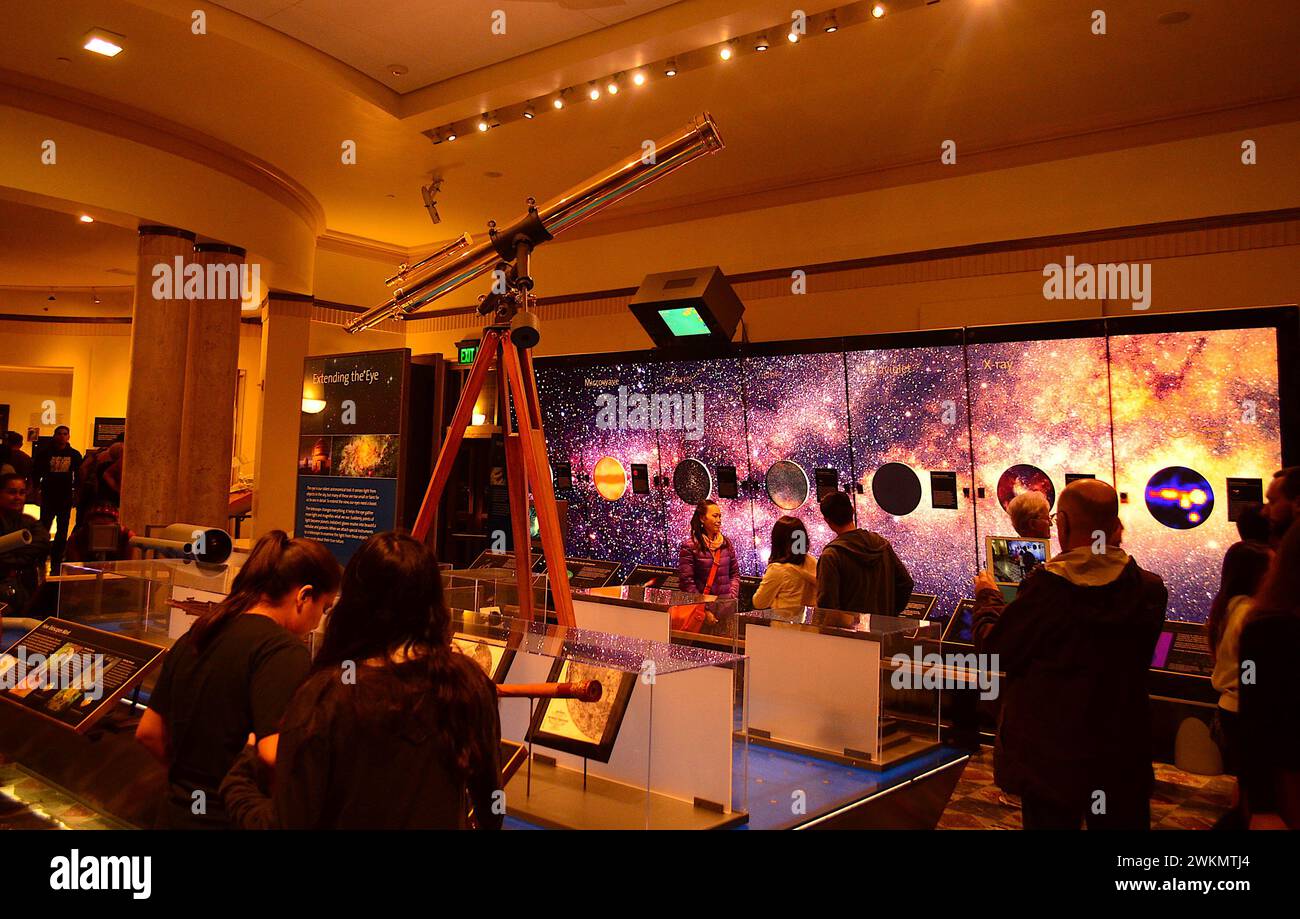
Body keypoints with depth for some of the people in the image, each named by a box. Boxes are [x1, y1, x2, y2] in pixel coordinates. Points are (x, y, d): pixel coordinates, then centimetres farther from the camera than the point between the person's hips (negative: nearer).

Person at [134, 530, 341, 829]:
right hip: (232, 818, -7)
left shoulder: (194, 637, 5)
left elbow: (148, 733, 12)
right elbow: (276, 758, -30)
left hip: (176, 814, 7)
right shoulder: (285, 650, -21)